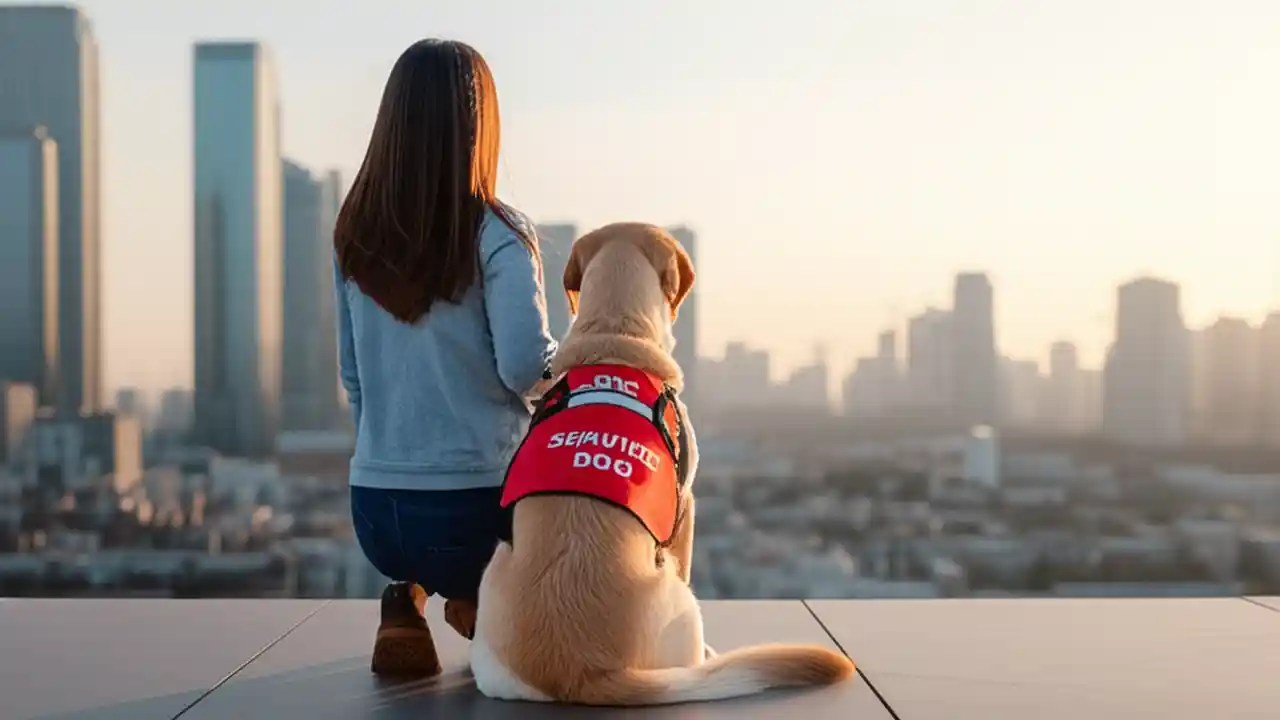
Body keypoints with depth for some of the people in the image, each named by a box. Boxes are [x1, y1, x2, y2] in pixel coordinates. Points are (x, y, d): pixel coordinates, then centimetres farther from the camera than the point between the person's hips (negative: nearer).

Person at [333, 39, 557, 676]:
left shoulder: (355, 231, 4)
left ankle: (407, 600, 9)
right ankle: (479, 602, 3)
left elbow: (353, 372, 10)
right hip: (473, 504, -5)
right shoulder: (496, 236, -12)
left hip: (373, 508, 5)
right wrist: (568, 363, 3)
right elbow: (526, 367, -19)